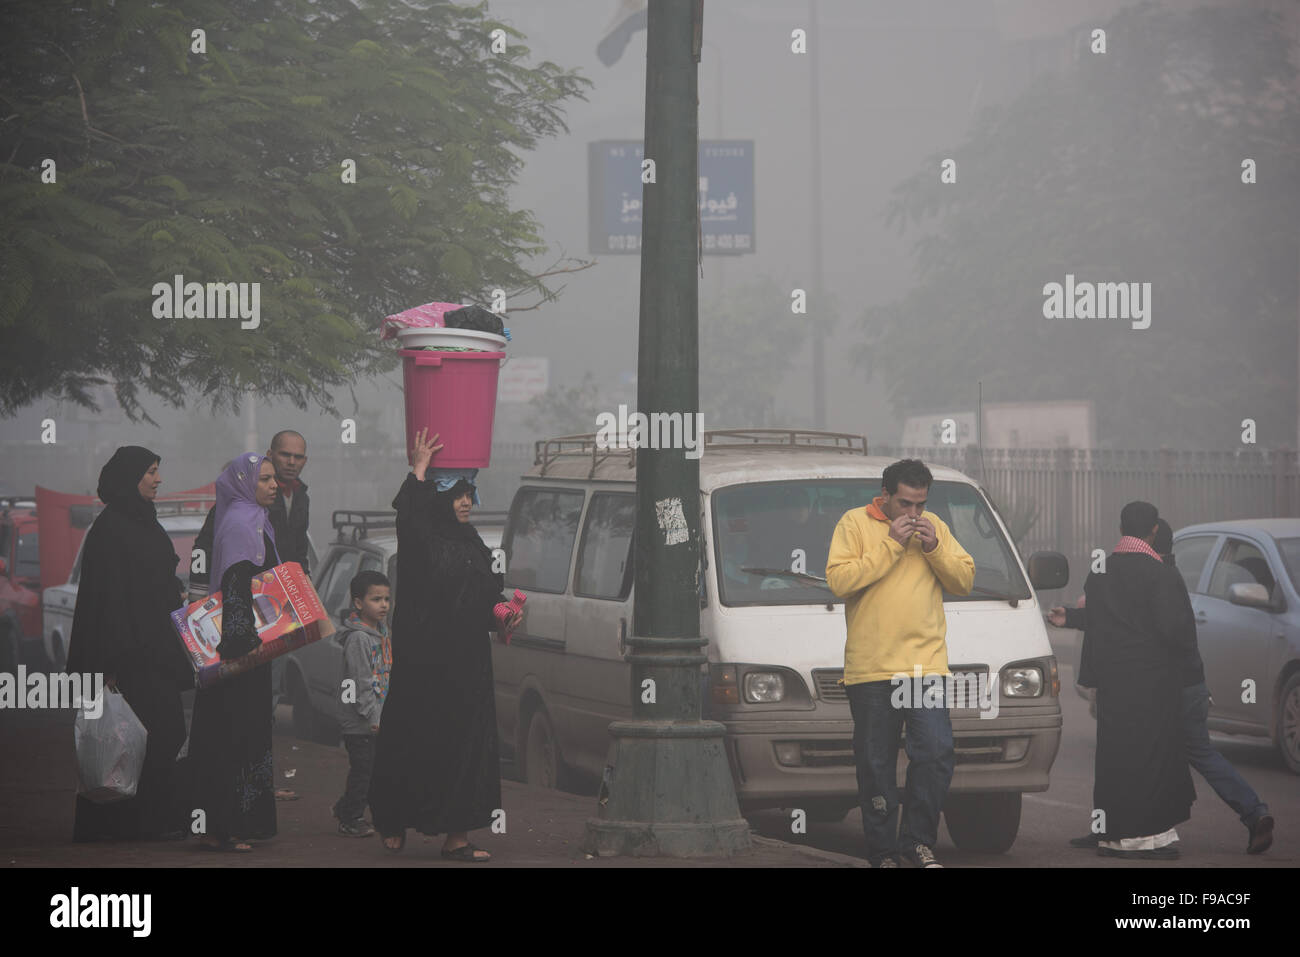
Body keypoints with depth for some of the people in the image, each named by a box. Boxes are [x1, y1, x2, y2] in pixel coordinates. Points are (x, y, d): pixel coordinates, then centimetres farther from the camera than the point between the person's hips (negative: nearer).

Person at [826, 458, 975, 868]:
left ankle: (918, 840, 5)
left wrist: (934, 549, -5)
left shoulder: (934, 527, 13)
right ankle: (882, 852, 10)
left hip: (926, 663, 2)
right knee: (876, 767, 2)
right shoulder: (854, 524, 2)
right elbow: (839, 580, -11)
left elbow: (964, 580, 11)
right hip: (870, 668, -2)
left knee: (936, 753, -10)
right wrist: (891, 544, -13)